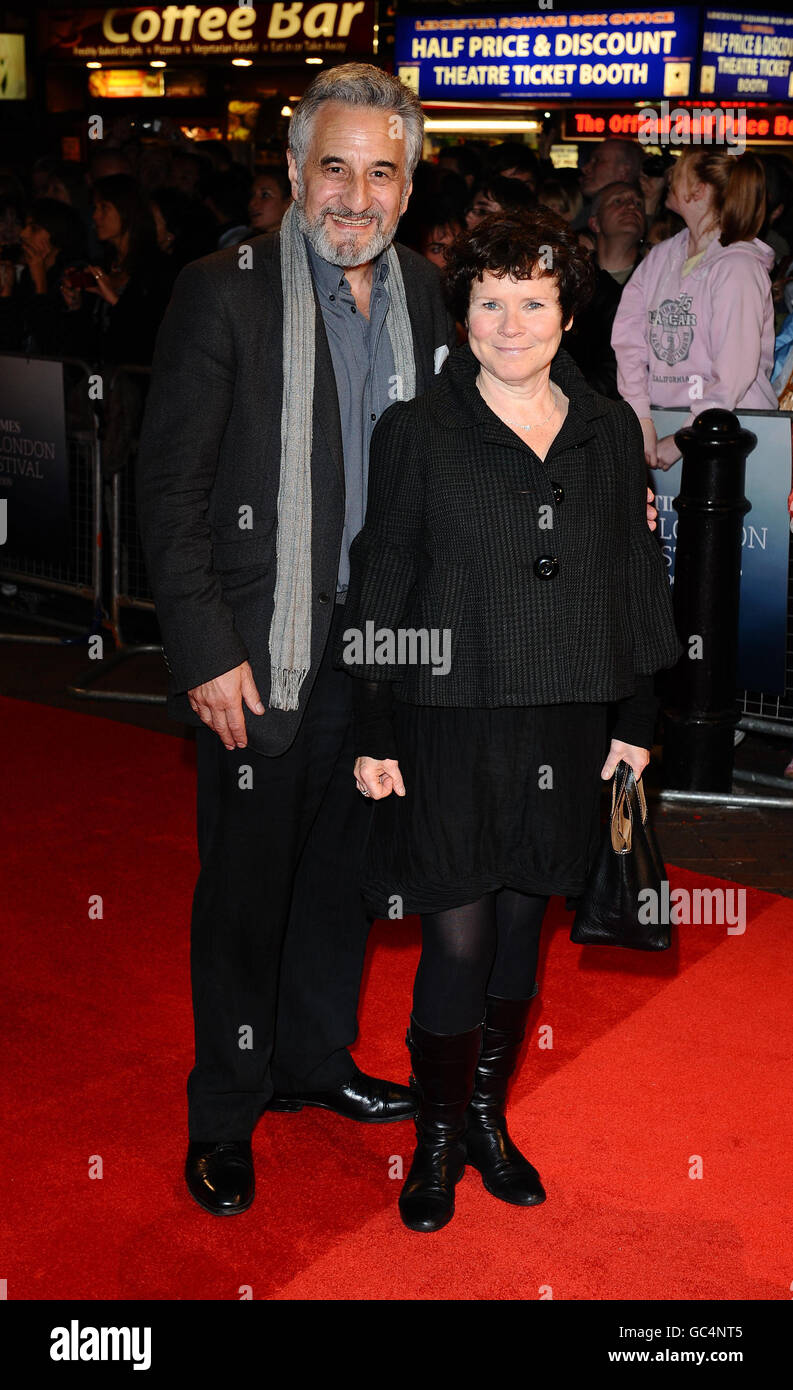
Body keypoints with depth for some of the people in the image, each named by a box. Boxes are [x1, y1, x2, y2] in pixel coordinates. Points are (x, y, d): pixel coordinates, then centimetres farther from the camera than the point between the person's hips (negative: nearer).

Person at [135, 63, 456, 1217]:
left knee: (344, 866, 19)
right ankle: (224, 1111, 27)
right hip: (259, 655, -5)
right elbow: (169, 486, -11)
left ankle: (316, 1057, 41)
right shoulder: (223, 291, -10)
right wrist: (205, 653, -16)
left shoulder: (422, 293, 5)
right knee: (244, 886, 8)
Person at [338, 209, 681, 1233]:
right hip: (448, 727, -3)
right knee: (456, 943, -1)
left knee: (520, 930, 13)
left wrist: (637, 717, 10)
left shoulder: (610, 431, 7)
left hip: (562, 728, 3)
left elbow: (635, 577, 11)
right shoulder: (416, 432, -2)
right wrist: (372, 735, -4)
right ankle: (438, 1138, 20)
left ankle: (489, 1118, 32)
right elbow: (379, 587, -1)